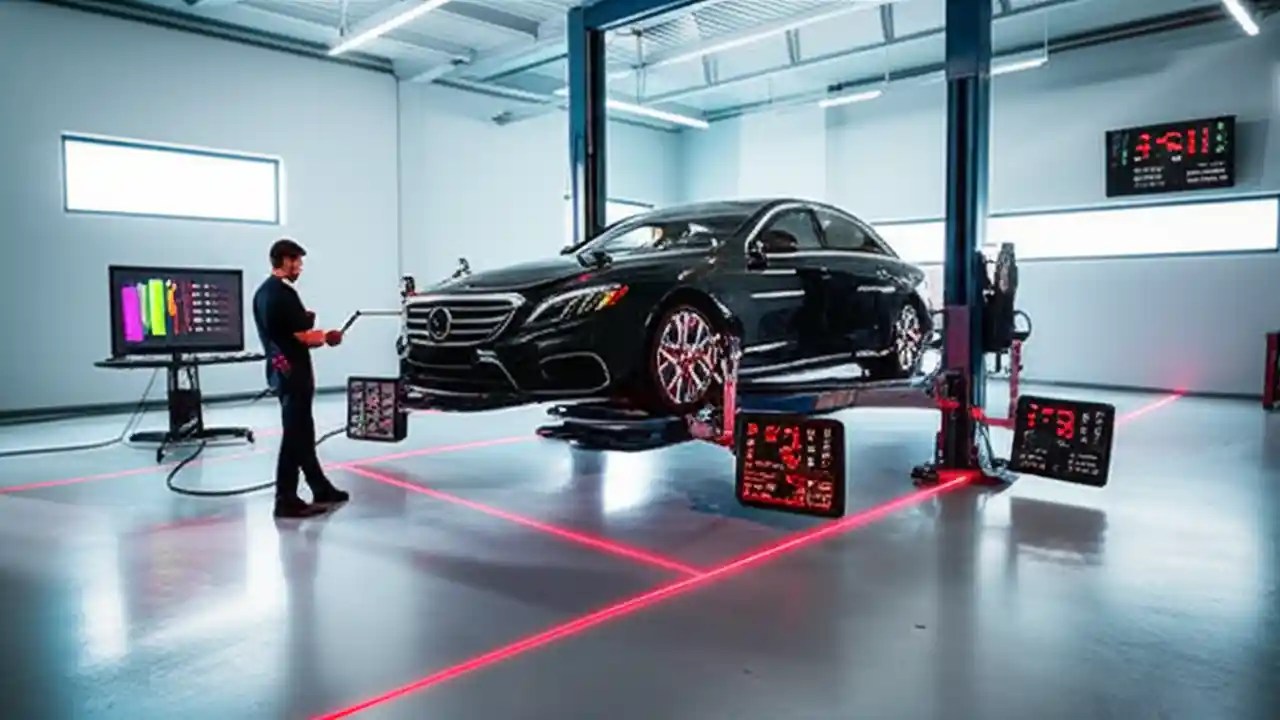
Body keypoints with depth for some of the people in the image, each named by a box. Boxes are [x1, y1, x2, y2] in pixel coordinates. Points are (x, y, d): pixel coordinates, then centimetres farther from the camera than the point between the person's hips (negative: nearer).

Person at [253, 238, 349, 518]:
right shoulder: (284, 293, -17)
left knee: (303, 432, 15)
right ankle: (286, 500, 2)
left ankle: (321, 489, 25)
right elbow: (304, 337, -17)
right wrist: (327, 337, 1)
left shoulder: (262, 292, 13)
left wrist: (306, 325, 8)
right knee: (294, 435, -3)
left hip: (279, 368, 10)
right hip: (293, 371, -10)